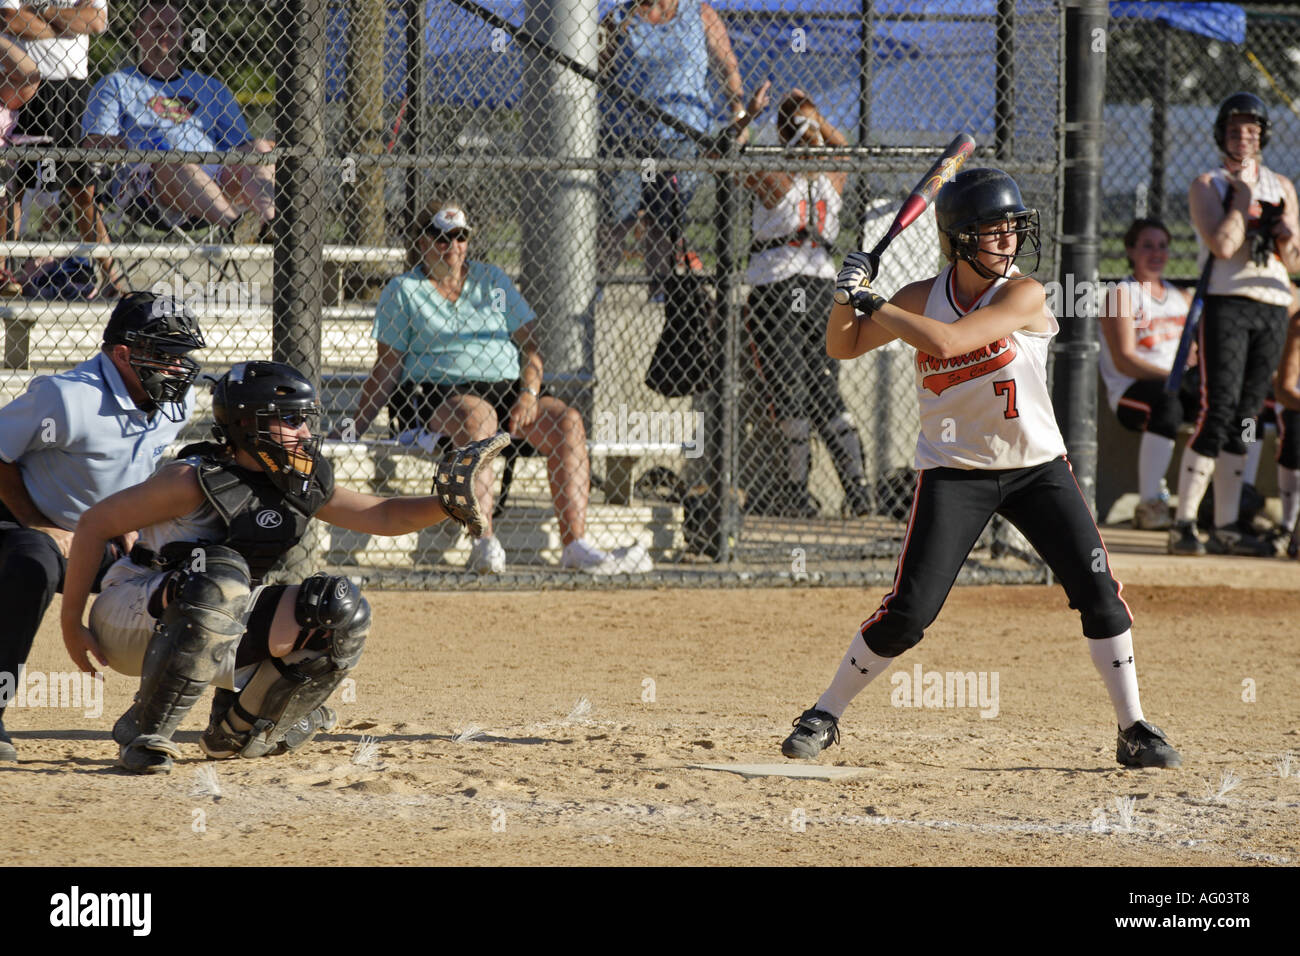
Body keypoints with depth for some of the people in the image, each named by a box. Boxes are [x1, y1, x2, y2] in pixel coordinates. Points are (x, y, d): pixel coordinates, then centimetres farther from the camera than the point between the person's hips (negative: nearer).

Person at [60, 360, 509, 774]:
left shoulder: (302, 486, 2)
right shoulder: (197, 480, -19)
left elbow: (382, 515, 7)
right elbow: (95, 523, -16)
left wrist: (444, 504, -14)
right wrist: (71, 625, -15)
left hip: (216, 633, 7)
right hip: (128, 617, -7)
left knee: (340, 612, -8)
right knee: (219, 578, -37)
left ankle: (237, 730, 10)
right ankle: (144, 735, -26)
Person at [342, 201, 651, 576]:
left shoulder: (493, 281, 18)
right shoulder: (402, 292, 9)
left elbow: (531, 344, 13)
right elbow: (387, 368, 6)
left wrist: (529, 395, -6)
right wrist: (356, 425, -7)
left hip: (508, 389, 5)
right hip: (436, 394, -5)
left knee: (566, 420, -21)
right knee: (477, 415, -39)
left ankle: (576, 544, -30)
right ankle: (483, 542, -50)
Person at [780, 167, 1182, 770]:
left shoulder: (1024, 295, -14)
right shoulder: (922, 297, -2)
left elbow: (945, 341, -26)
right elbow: (842, 347, 7)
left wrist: (872, 305, -18)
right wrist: (848, 295, -12)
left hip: (1036, 466, -1)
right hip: (954, 471, 1)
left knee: (1098, 591, -8)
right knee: (909, 611, -8)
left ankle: (1134, 732, 4)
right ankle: (825, 716, 7)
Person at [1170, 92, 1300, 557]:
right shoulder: (1208, 185, 2)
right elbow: (1223, 244, -14)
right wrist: (1244, 192, -8)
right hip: (1226, 304, -5)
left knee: (1243, 421, 4)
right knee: (1218, 413, -15)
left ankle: (1226, 526, 5)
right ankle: (1183, 524, -16)